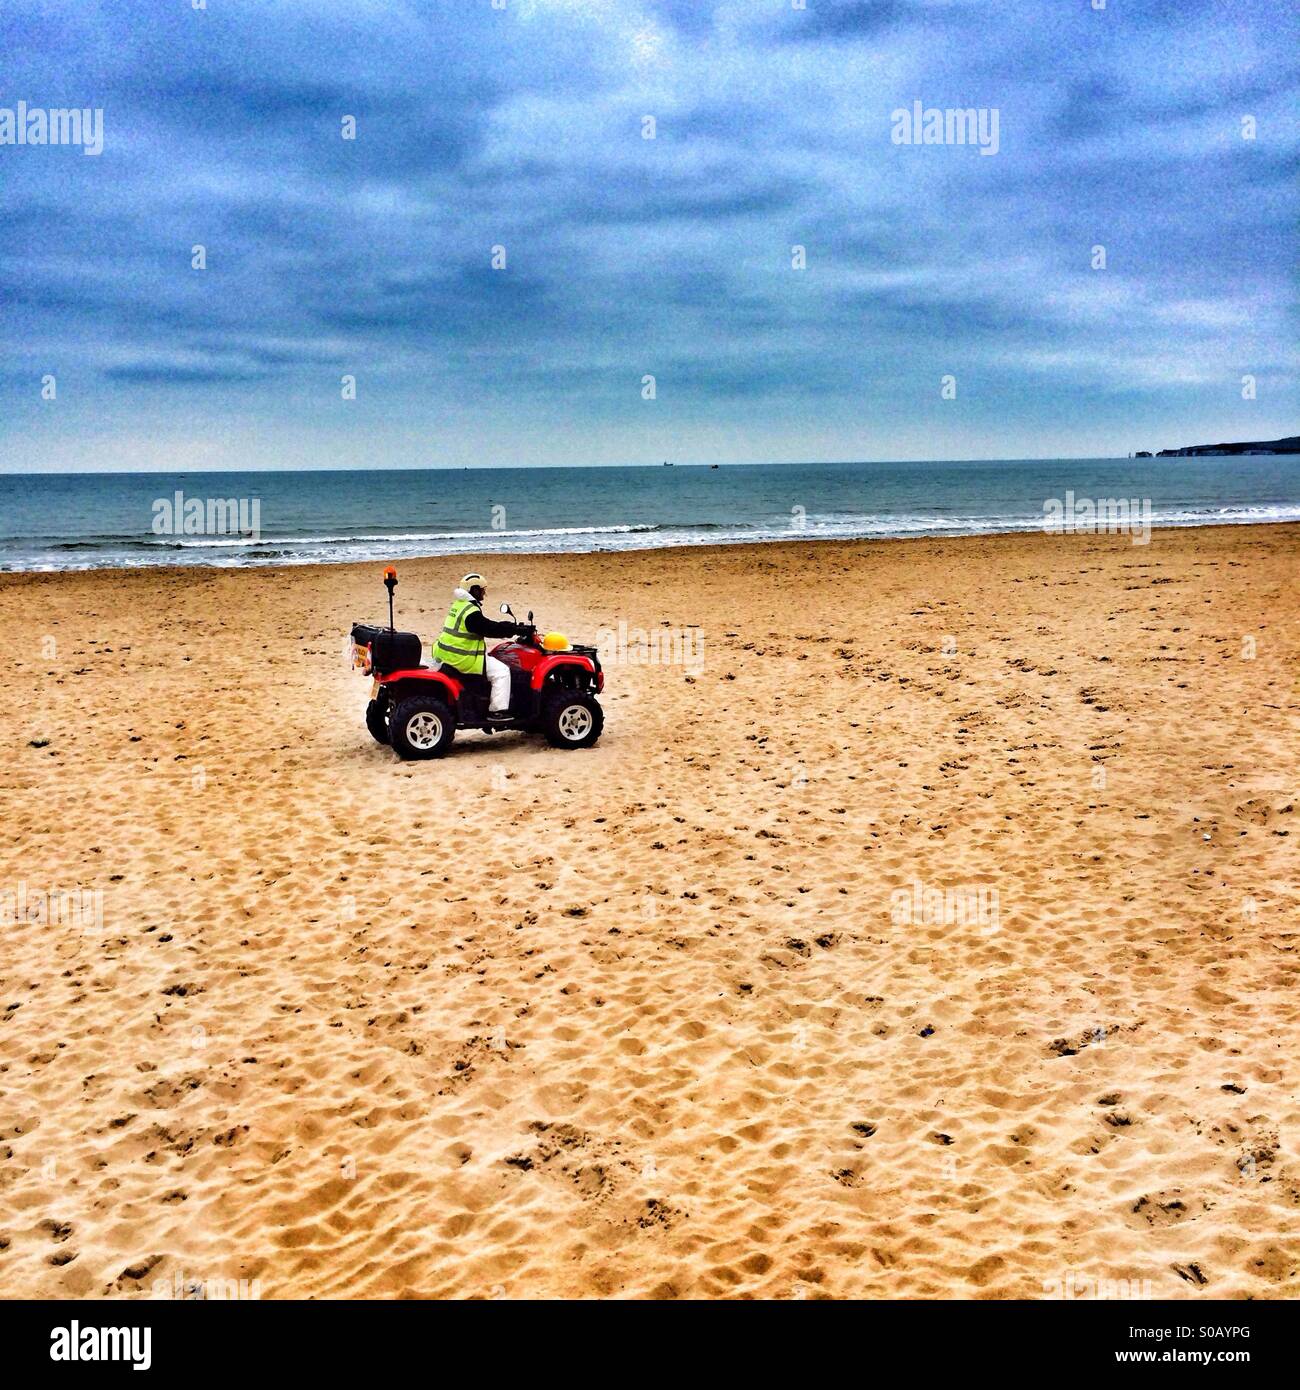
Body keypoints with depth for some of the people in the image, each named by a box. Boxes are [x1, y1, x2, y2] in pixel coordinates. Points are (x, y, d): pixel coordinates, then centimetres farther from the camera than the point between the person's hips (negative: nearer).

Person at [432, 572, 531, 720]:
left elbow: (487, 625, 16)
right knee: (501, 671, -7)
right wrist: (517, 630, -13)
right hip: (462, 659, -11)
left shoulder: (459, 605, 13)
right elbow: (490, 629, -21)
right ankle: (497, 711, -6)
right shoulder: (472, 612, -20)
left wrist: (515, 627, 11)